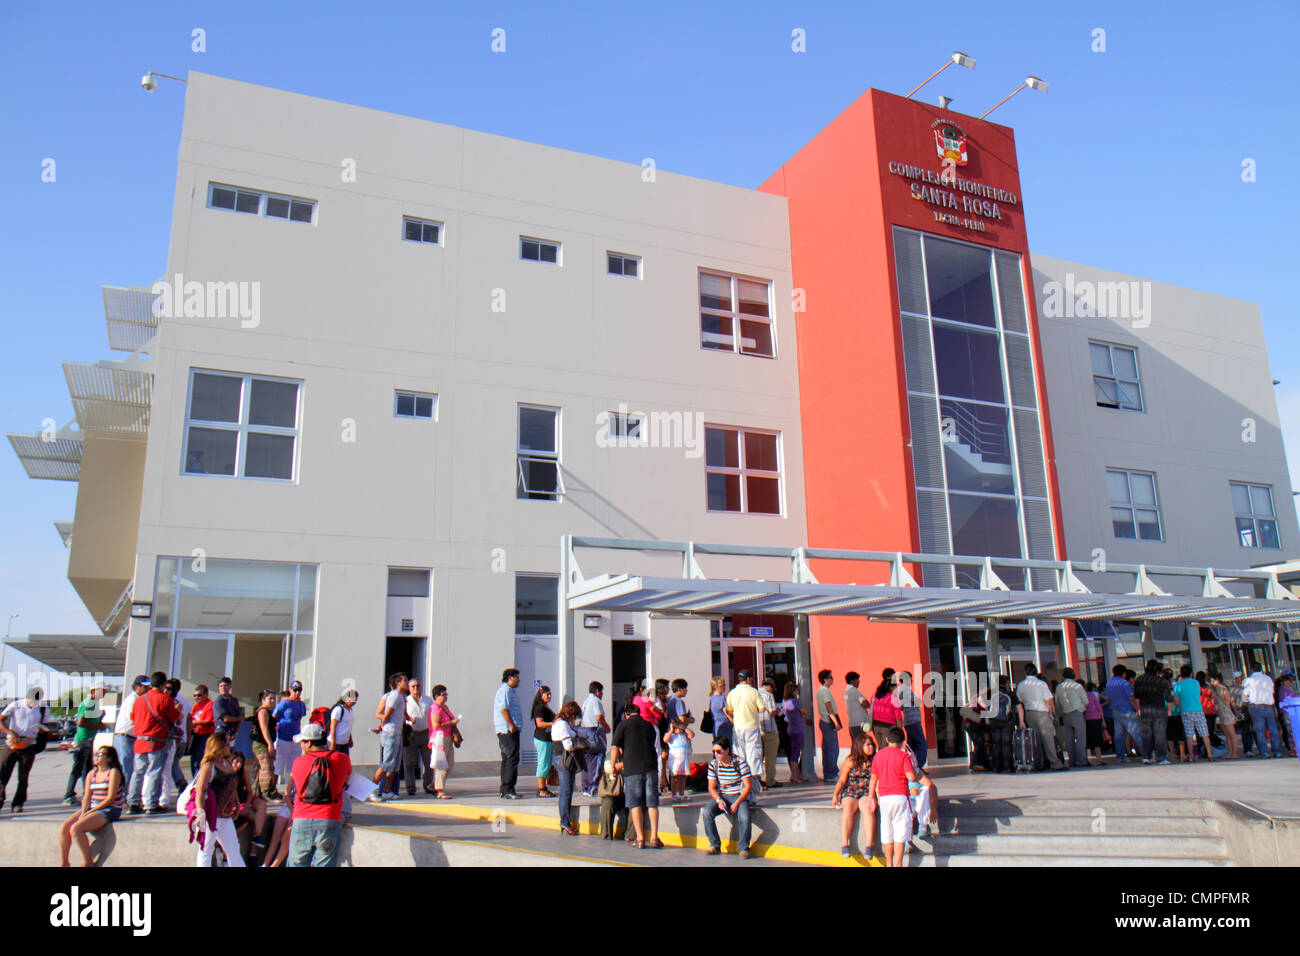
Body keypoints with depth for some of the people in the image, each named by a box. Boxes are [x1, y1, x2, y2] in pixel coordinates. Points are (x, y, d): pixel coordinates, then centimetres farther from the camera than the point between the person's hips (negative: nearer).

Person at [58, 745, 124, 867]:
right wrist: (83, 812, -9)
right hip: (91, 809, 7)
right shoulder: (91, 774, 15)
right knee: (64, 828, -11)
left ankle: (87, 862, -12)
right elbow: (86, 797, 10)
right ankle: (63, 862, 3)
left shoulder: (114, 772, -6)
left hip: (109, 810, -7)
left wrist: (90, 812, -14)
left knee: (75, 828, -24)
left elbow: (111, 798, -12)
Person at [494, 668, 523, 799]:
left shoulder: (509, 690, 21)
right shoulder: (505, 690, -12)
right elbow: (504, 709, -22)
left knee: (507, 759, 12)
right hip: (508, 730, -11)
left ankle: (504, 790, 16)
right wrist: (512, 726, -22)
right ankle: (508, 790, -12)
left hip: (508, 730, 11)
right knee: (512, 759, -11)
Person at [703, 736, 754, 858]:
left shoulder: (740, 762, -12)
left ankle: (743, 848, -8)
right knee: (707, 812, -24)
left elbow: (748, 786, -11)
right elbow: (711, 787, 4)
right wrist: (719, 800, -15)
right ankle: (715, 846, -8)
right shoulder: (713, 764, -1)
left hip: (739, 796, -3)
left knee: (744, 817, -32)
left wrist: (737, 803, -19)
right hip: (721, 796, 3)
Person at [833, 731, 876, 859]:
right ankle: (844, 845, -30)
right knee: (848, 809, -30)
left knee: (868, 809, -33)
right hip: (850, 792, 0)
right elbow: (842, 780, 7)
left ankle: (869, 845, -33)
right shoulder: (850, 761, 6)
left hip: (867, 793, 0)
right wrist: (835, 795, -5)